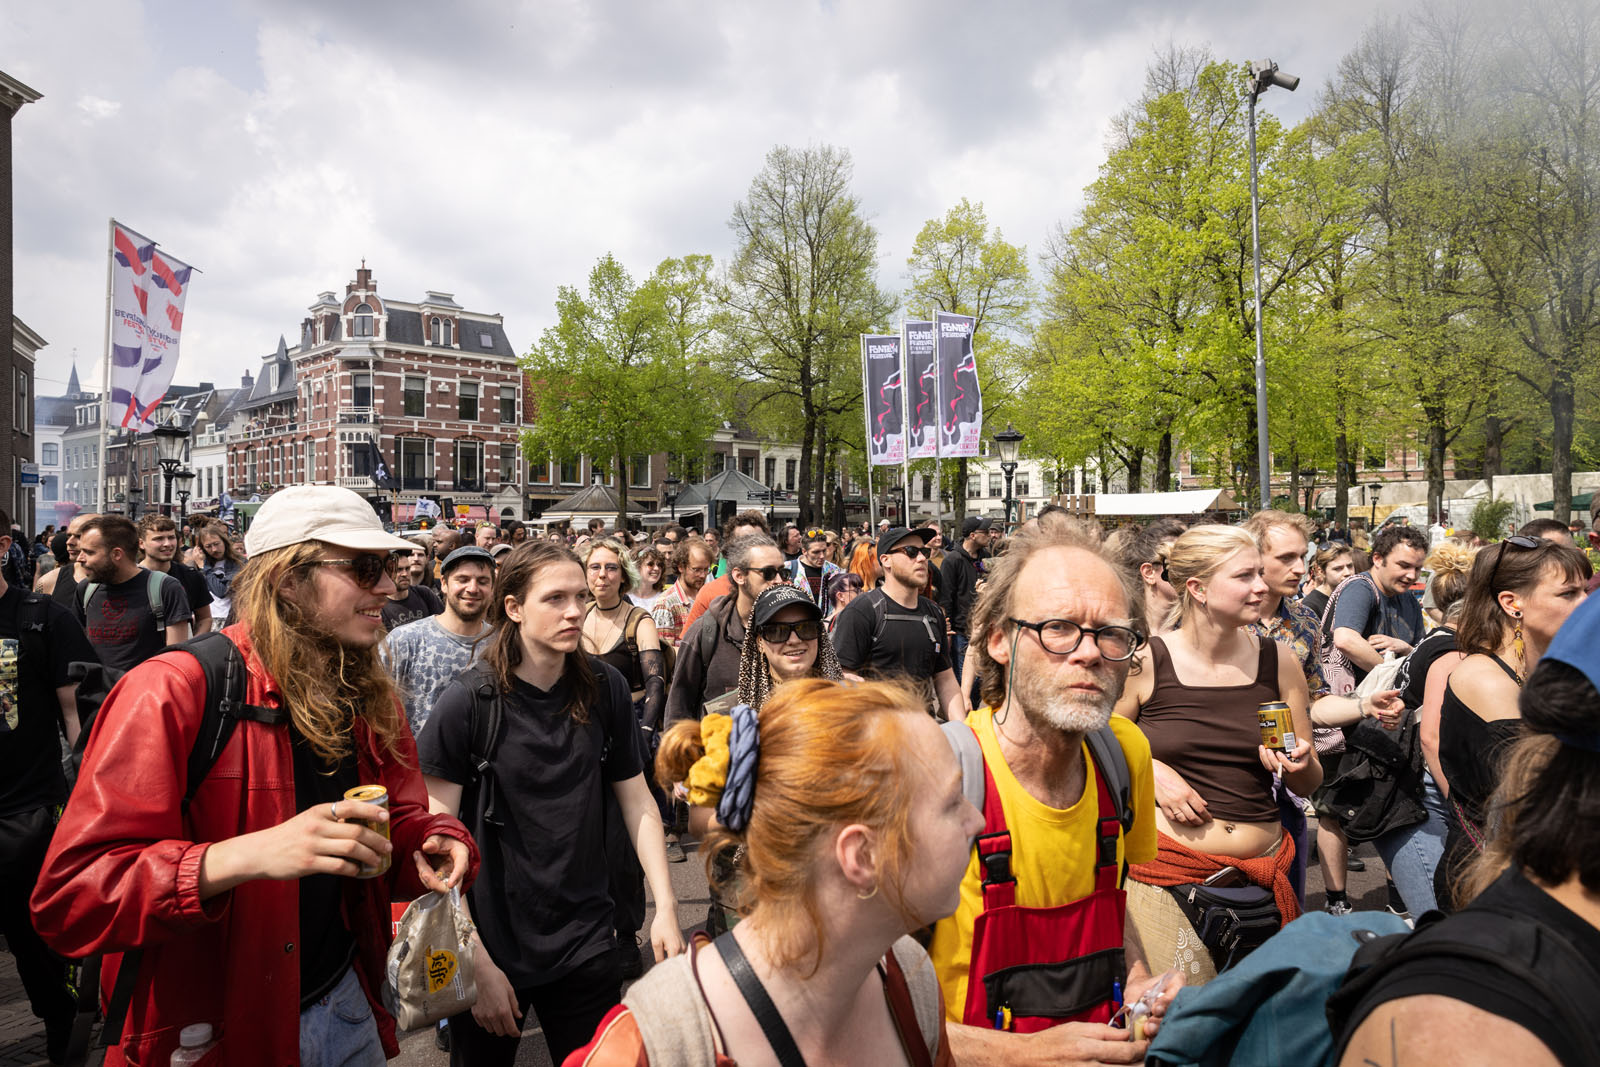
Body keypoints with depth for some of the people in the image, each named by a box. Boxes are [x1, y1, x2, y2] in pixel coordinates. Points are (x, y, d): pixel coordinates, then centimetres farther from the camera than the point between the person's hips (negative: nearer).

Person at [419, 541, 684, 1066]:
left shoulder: (605, 688, -5)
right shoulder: (469, 701, -14)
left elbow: (637, 799, 2)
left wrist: (666, 906, -6)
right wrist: (476, 964, -14)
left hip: (585, 944, 2)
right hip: (491, 942, -2)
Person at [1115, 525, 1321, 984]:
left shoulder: (1278, 661, 3)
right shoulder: (1146, 662, -7)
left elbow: (1310, 784, 12)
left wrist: (1297, 765, -9)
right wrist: (1150, 769, -13)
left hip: (1259, 870, 3)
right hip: (1165, 870, -3)